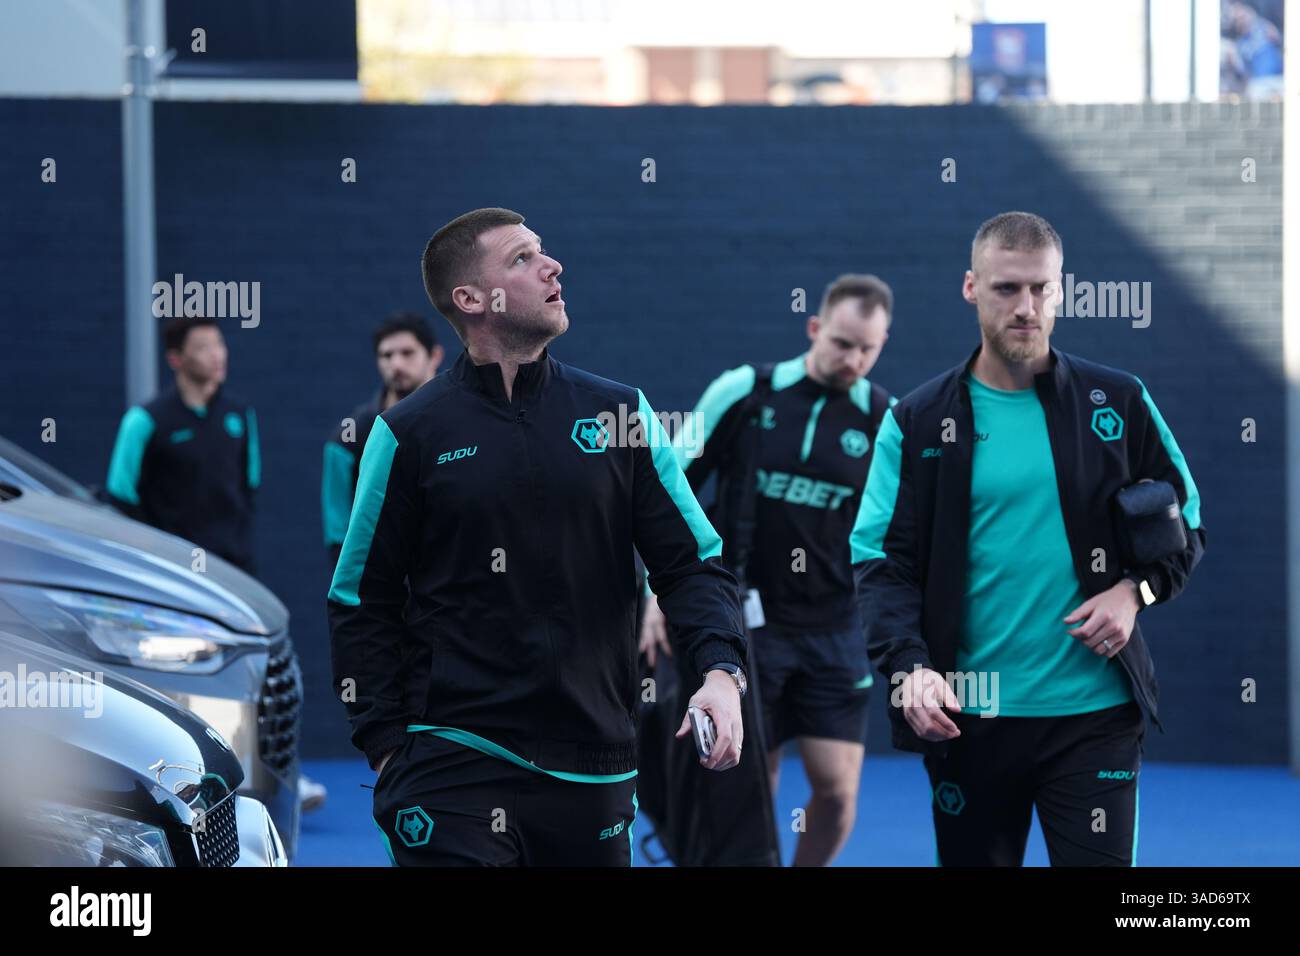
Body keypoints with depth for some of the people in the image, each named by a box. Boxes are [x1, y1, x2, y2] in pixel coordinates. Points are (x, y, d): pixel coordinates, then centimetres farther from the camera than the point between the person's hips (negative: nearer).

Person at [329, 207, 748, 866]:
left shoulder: (621, 414, 8)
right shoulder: (409, 433, 2)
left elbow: (693, 561, 10)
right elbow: (358, 604, 5)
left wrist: (720, 670, -8)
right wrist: (387, 749, -2)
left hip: (594, 769, 3)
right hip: (451, 766, -3)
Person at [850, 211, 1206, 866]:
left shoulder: (1120, 405, 4)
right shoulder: (916, 422, 2)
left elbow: (1185, 525, 13)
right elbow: (879, 560, -1)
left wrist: (1137, 590, -7)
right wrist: (909, 666, -17)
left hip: (1093, 712, -1)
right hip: (965, 716, 1)